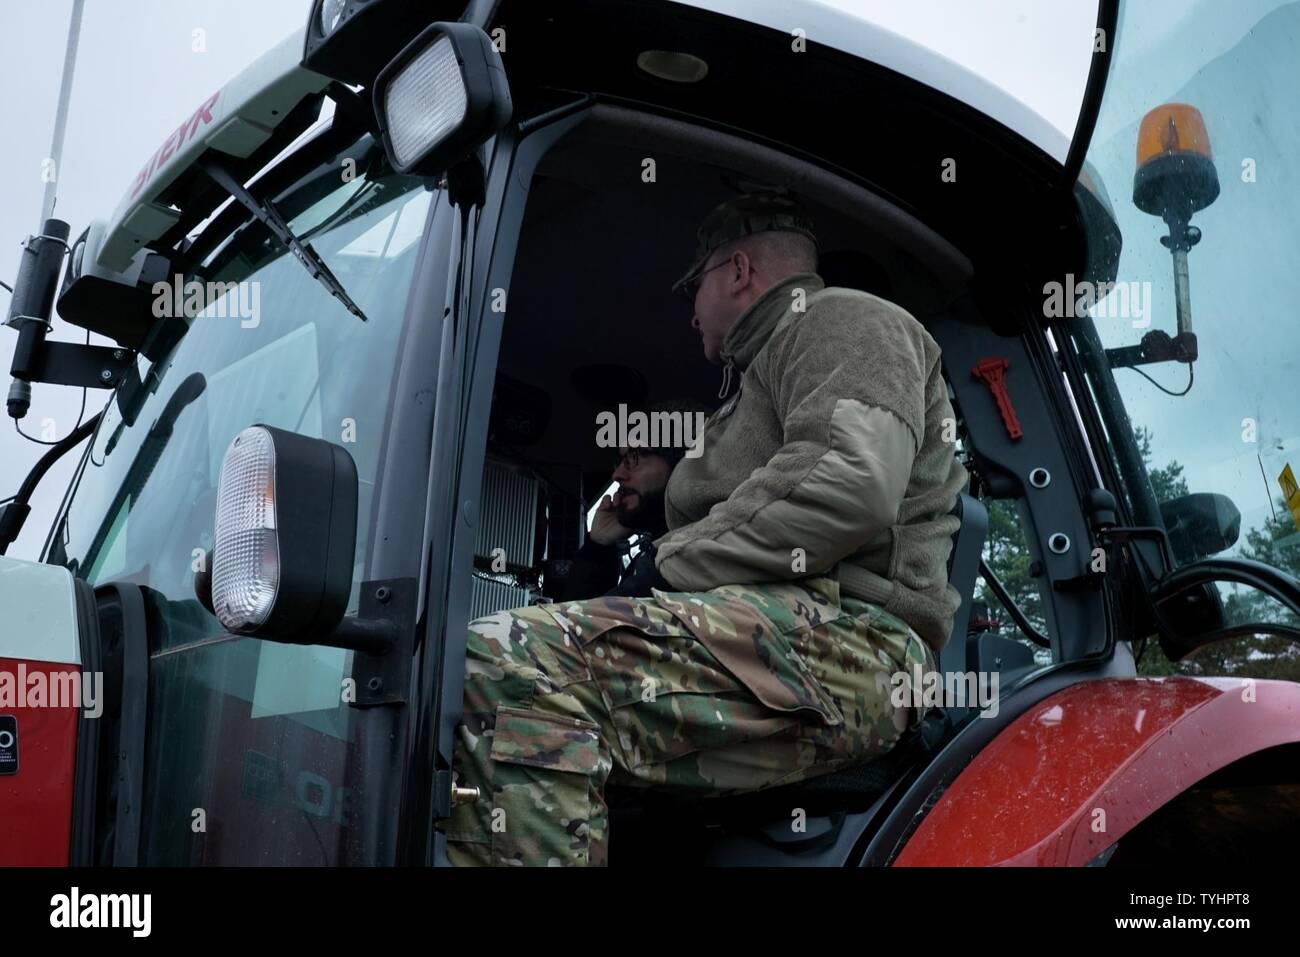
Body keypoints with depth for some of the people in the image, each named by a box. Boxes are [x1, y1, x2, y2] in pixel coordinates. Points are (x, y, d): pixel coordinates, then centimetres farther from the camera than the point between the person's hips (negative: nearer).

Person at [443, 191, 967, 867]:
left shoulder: (843, 319, 6)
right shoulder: (766, 367, 36)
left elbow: (850, 486, -16)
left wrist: (674, 568, -10)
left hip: (845, 637, -10)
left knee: (501, 665, -29)